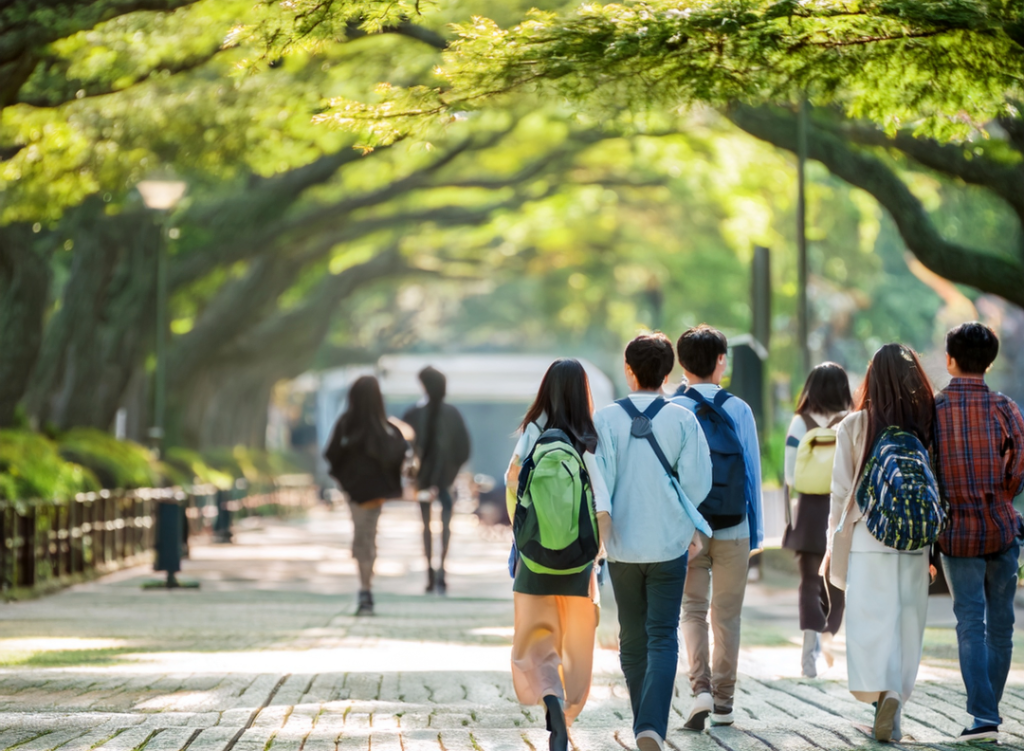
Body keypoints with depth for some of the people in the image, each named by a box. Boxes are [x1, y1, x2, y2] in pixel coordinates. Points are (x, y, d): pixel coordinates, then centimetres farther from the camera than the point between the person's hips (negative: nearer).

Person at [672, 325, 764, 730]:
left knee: (693, 611, 8)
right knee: (726, 616, 10)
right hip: (732, 529, 0)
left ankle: (701, 689, -12)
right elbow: (752, 473, 0)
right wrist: (756, 531, 7)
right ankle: (723, 703, 13)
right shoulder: (738, 409, -2)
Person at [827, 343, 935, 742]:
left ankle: (885, 691, -26)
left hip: (867, 540, -2)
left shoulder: (854, 425, -3)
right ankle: (892, 716, 12)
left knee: (871, 623, -3)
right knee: (907, 624, 10)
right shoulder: (928, 425, 0)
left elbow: (841, 489, 1)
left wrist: (835, 541, 11)